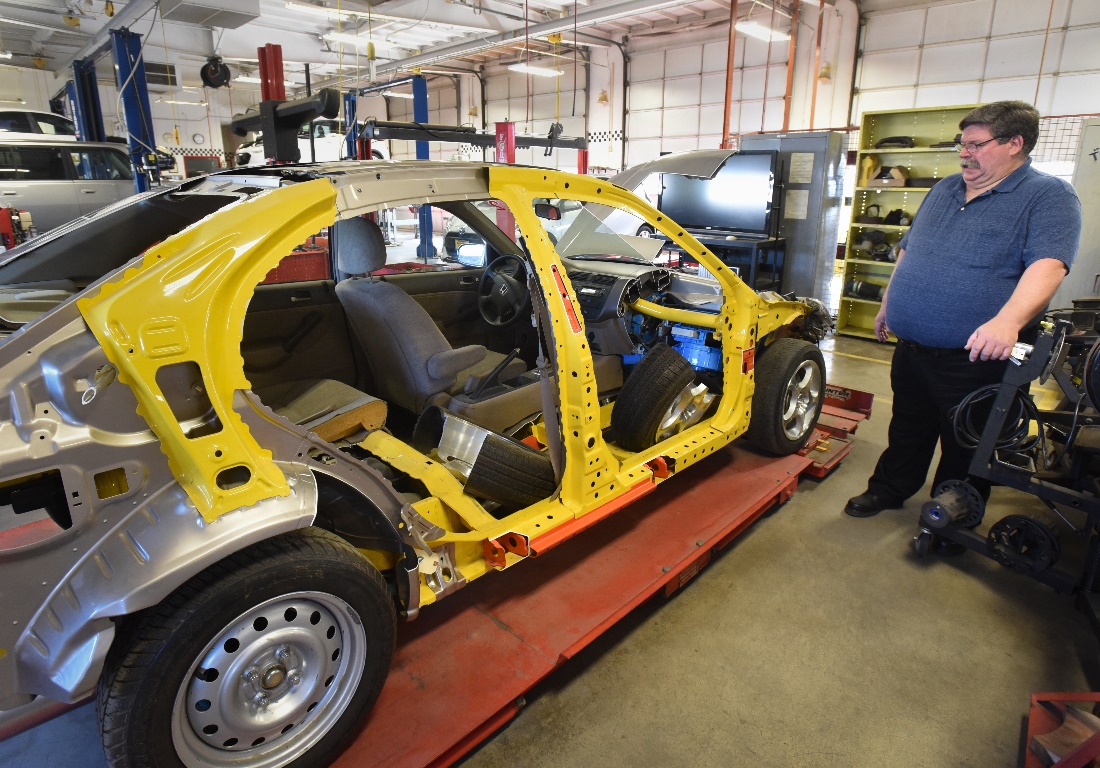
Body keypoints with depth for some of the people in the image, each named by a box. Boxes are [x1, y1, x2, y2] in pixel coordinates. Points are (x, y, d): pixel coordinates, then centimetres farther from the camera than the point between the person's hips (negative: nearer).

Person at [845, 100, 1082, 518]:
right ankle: (888, 491, 37)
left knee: (966, 446, 10)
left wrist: (1008, 320, -39)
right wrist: (888, 306, 21)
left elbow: (1047, 264, -23)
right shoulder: (944, 190, 13)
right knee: (907, 431, 20)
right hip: (911, 350, 6)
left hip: (977, 357, -6)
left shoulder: (1049, 197, -8)